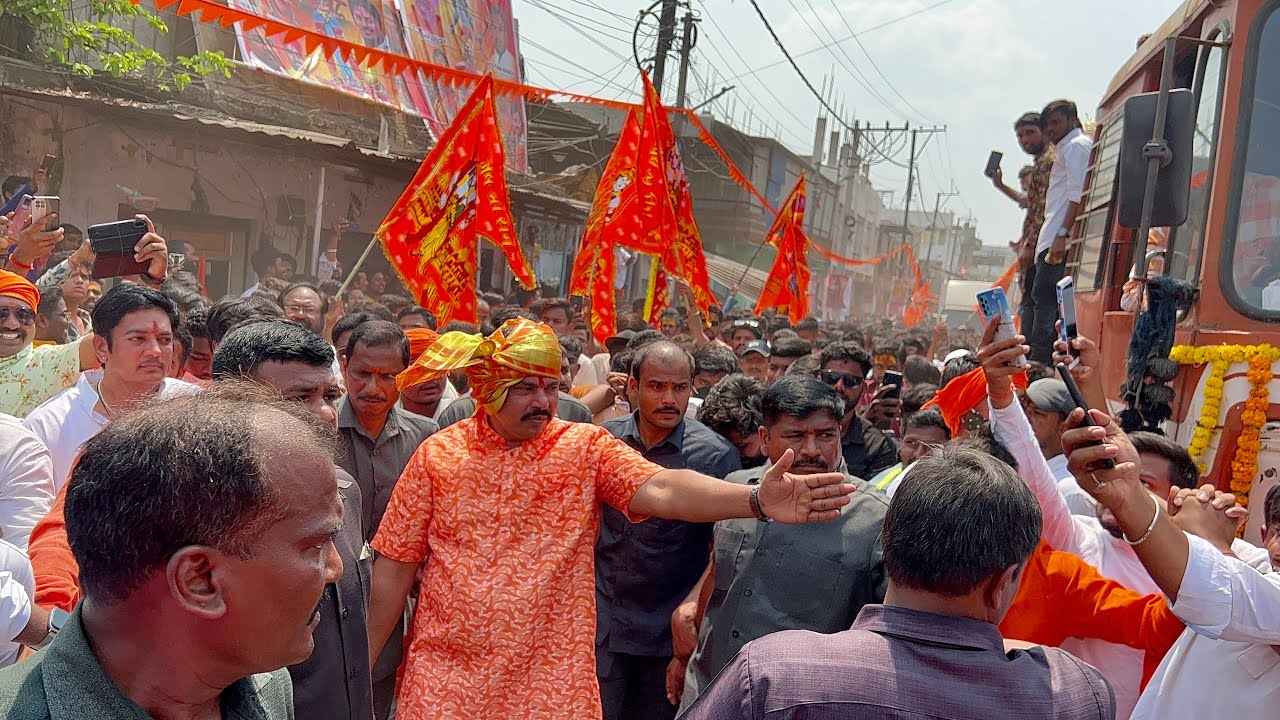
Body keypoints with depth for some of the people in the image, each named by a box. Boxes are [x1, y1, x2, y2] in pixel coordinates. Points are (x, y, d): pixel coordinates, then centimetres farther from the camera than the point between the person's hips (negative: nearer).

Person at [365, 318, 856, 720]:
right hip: (443, 679, 1)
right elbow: (395, 567, 3)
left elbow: (661, 489, -22)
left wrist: (757, 500, -39)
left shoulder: (587, 448, -5)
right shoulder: (437, 454, -2)